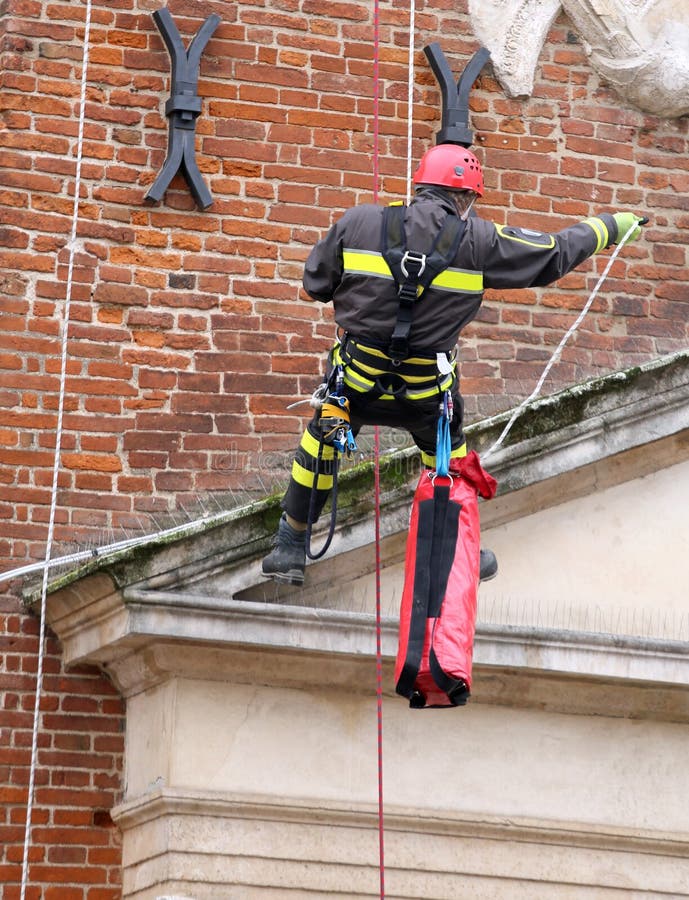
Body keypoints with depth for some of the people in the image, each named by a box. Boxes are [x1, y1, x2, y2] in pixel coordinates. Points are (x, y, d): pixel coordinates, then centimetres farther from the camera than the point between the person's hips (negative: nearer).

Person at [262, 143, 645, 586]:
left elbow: (316, 284, 3)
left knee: (320, 447, 22)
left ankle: (290, 551, 28)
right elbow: (555, 253, 3)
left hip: (356, 379, 1)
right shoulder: (478, 240, -8)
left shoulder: (359, 222, -6)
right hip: (428, 391, 0)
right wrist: (610, 226, 18)